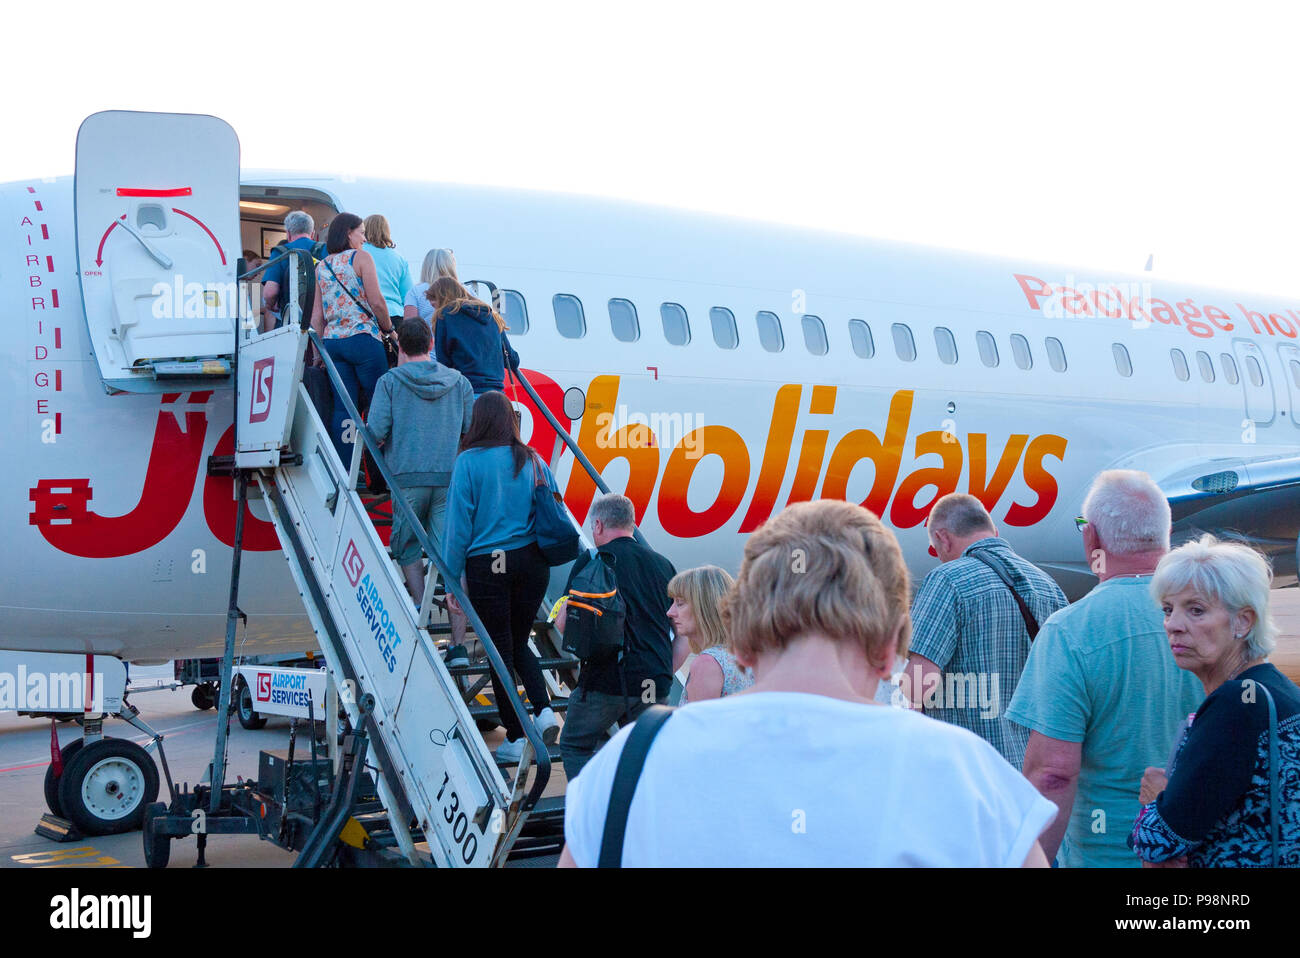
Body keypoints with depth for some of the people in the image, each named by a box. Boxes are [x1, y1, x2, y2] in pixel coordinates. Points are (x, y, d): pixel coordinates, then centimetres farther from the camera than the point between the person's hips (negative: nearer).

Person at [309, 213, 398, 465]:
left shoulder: (321, 266, 15)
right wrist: (388, 329, 8)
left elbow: (317, 315, 12)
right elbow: (376, 302, -7)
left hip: (332, 341, 6)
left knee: (342, 409, 4)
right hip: (363, 338, -6)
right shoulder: (361, 258, -1)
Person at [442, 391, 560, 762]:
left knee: (500, 650, 7)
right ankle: (544, 710, 3)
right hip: (532, 561, 4)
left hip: (487, 565, -4)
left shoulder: (469, 462, -6)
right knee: (519, 642, 22)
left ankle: (515, 738, 10)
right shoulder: (533, 461, 5)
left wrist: (452, 581, -2)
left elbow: (459, 526, -7)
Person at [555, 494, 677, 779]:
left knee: (575, 746, 13)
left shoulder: (591, 561, -3)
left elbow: (564, 623, -5)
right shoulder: (663, 565, 13)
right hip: (656, 685, 4)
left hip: (605, 681, -4)